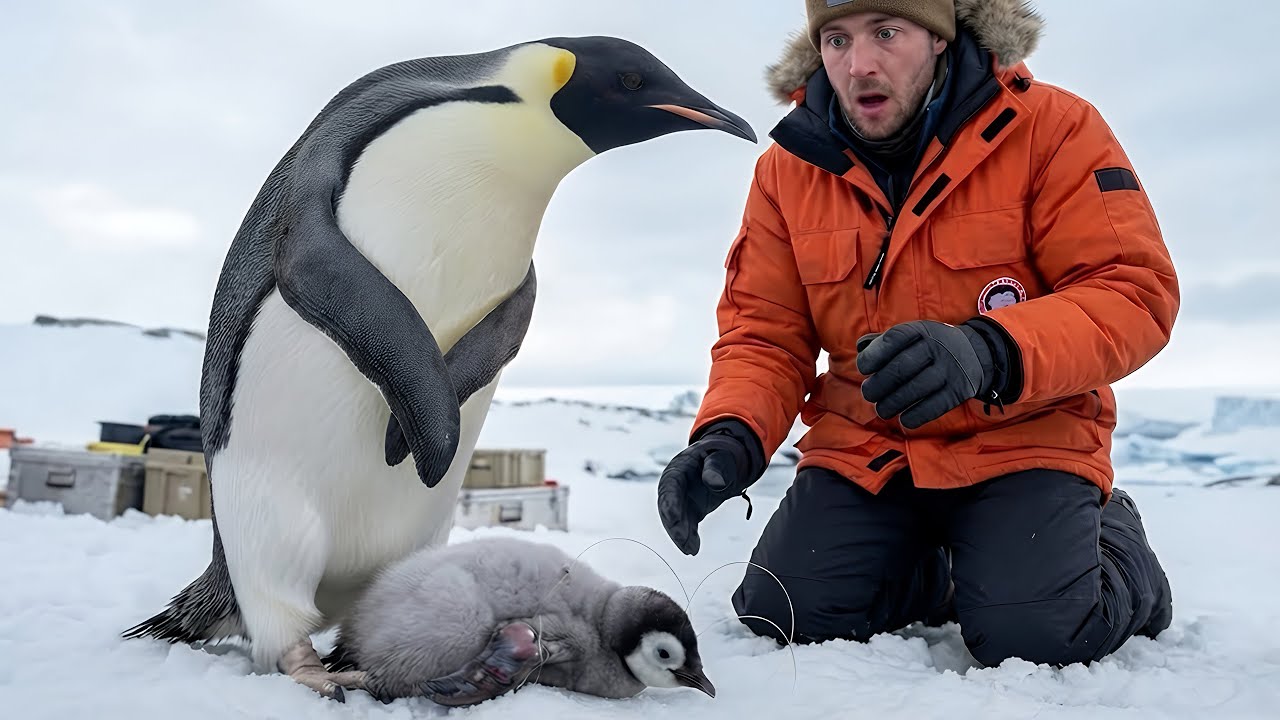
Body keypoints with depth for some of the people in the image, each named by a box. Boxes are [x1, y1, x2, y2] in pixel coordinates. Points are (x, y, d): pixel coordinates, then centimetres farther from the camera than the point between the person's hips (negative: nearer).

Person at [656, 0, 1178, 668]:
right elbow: (762, 334, 0)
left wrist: (990, 351, -35)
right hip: (863, 448, 4)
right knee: (784, 611, -11)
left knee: (1032, 632, -22)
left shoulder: (1051, 126, -10)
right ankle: (946, 574, 20)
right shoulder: (788, 167, -1)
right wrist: (731, 437, -21)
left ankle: (1114, 541, 15)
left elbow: (1137, 292, -15)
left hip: (1021, 436, -3)